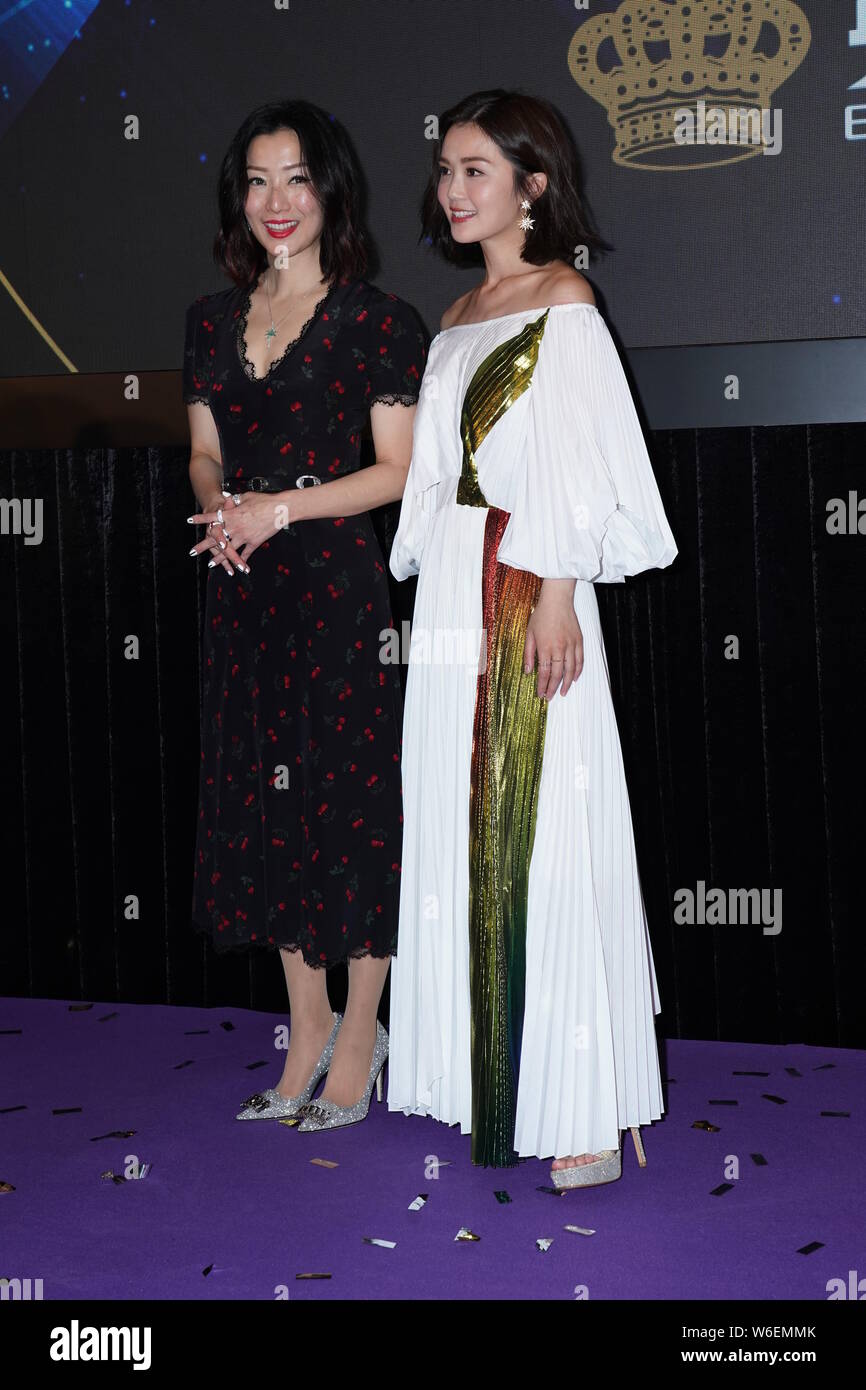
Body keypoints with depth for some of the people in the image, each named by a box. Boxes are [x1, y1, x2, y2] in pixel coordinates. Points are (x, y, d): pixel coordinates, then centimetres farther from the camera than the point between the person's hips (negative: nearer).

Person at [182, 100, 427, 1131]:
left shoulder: (374, 320, -4)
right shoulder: (214, 320, 13)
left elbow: (399, 468, -7)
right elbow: (206, 452, 16)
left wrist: (281, 509, -14)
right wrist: (220, 509, -5)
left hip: (338, 582, -6)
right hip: (244, 587, 6)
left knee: (350, 799, -1)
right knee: (264, 799, 9)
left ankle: (359, 1038, 12)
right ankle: (306, 1034, 22)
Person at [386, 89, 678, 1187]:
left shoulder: (563, 302, -4)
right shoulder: (459, 318, 19)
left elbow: (579, 466, -11)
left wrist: (557, 593, -18)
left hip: (529, 592, -8)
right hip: (453, 599, 8)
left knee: (544, 837, -8)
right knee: (463, 831, 9)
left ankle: (582, 1107, -2)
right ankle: (485, 1081, 19)